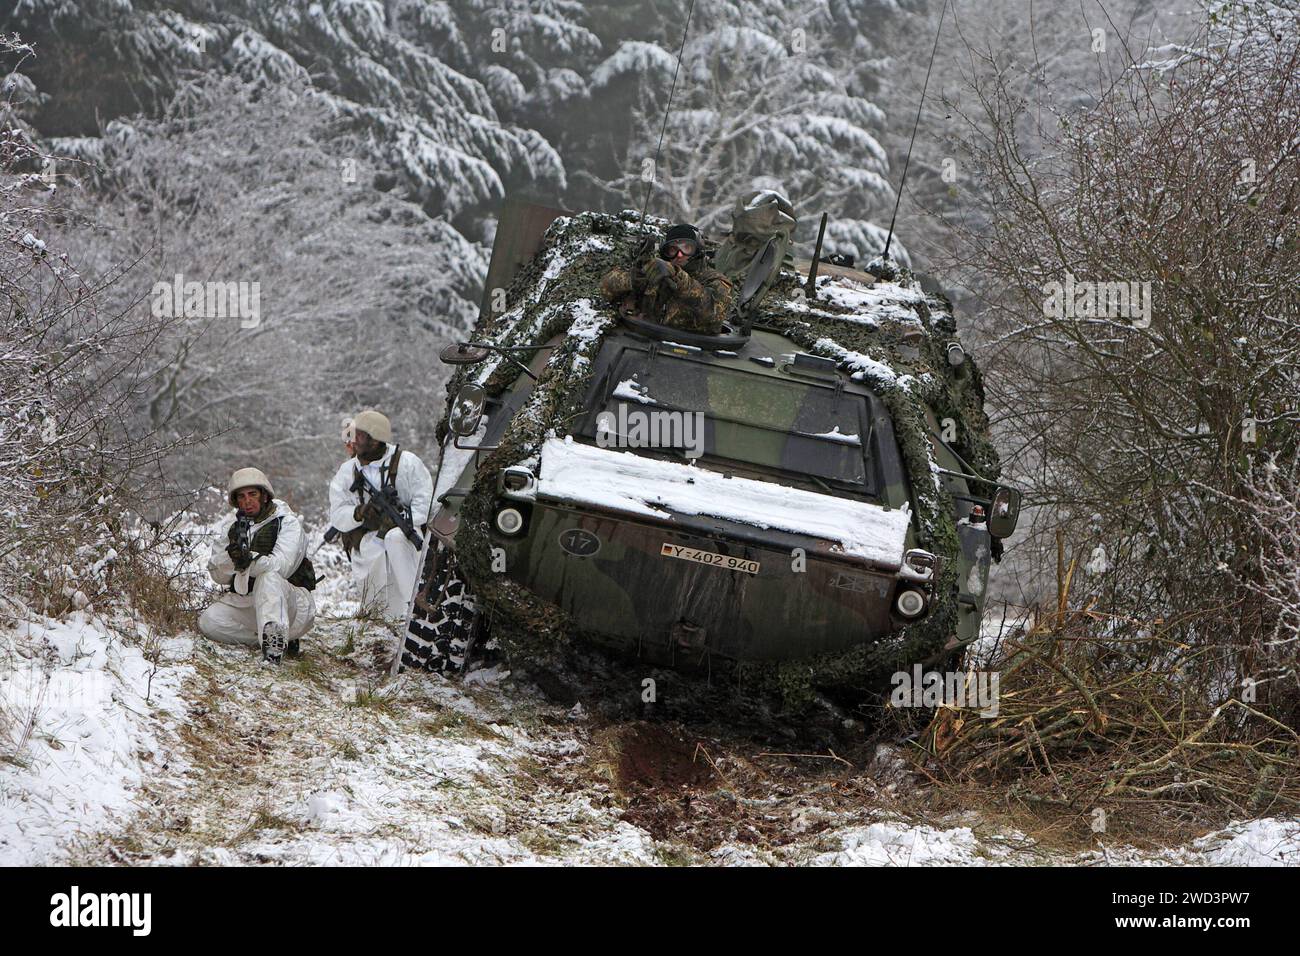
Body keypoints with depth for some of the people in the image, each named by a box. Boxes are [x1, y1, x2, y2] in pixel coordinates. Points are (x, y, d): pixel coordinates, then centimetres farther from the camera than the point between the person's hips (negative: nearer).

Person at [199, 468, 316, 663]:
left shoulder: (287, 523, -5)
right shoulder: (234, 526, 10)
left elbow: (282, 566, -23)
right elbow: (218, 575, 2)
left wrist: (250, 560, -41)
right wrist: (232, 552, -18)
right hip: (247, 605, 5)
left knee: (268, 578, -35)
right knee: (208, 621, -18)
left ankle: (273, 639, -53)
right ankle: (276, 640, -9)